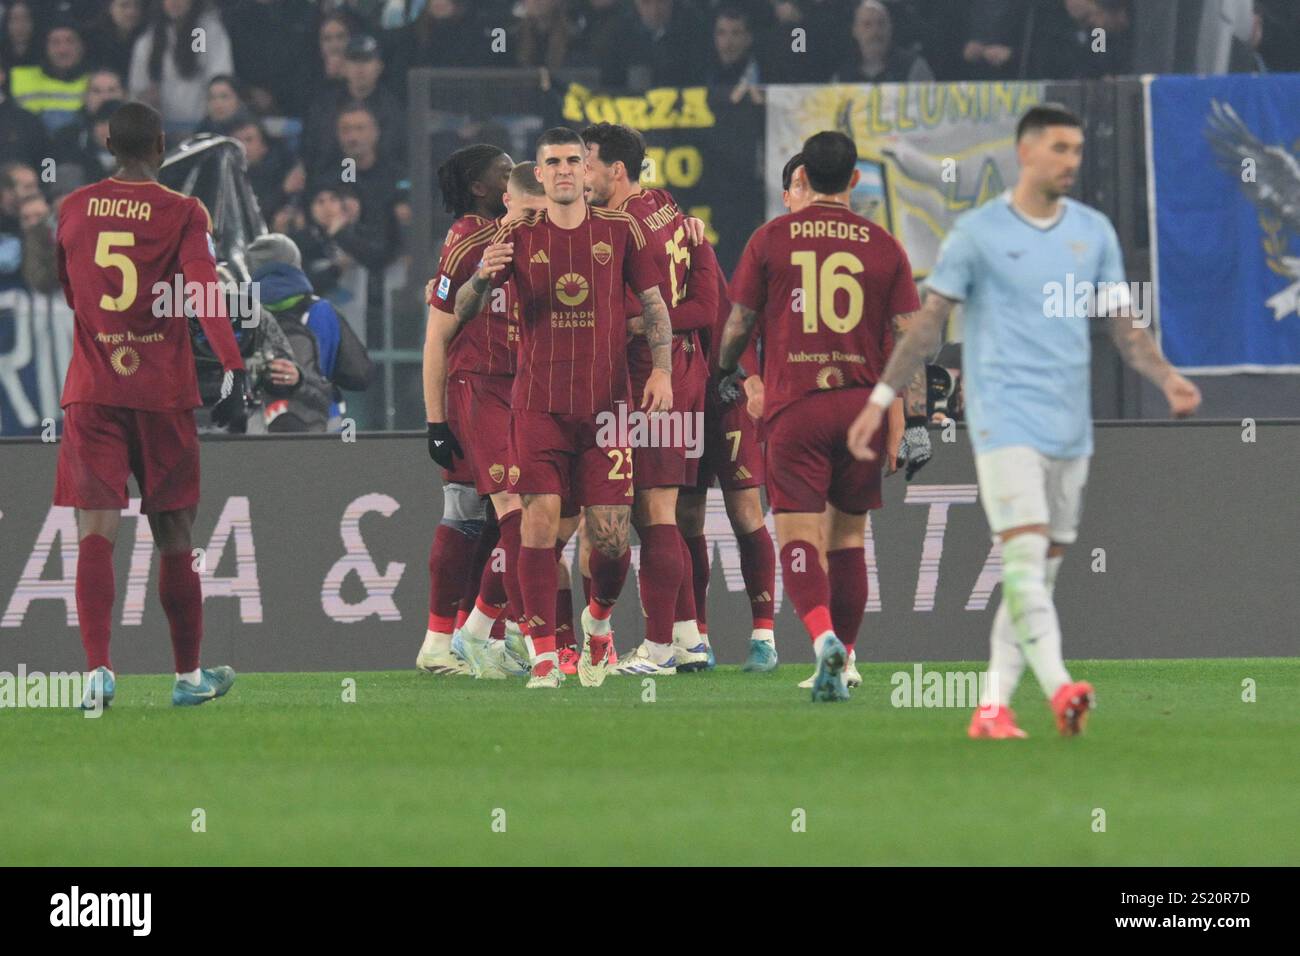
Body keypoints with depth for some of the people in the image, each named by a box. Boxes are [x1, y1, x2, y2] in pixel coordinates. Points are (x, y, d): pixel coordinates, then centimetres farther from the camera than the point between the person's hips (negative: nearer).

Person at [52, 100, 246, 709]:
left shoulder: (73, 210, 7)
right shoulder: (182, 213, -4)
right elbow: (204, 291, -17)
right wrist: (232, 367, -22)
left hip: (90, 392, 1)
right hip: (162, 392, -1)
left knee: (95, 532, -6)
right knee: (174, 538, 10)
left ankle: (98, 668, -24)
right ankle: (189, 675, 22)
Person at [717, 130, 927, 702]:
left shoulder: (770, 240, 2)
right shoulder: (884, 248, 5)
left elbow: (738, 323, 7)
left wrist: (727, 374, 27)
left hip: (793, 405, -2)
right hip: (862, 405, 2)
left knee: (798, 537, -5)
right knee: (847, 538, 14)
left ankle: (822, 634, -30)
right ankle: (840, 664, 16)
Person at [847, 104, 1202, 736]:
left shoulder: (1094, 232, 10)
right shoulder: (978, 232, -3)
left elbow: (1123, 326, 12)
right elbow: (928, 323, 1)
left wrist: (1167, 378, -5)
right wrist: (880, 400, -2)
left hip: (1070, 424, 6)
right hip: (1004, 416, -5)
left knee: (1043, 568, 5)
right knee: (1024, 549, -19)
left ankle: (993, 706, 9)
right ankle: (1058, 689, -30)